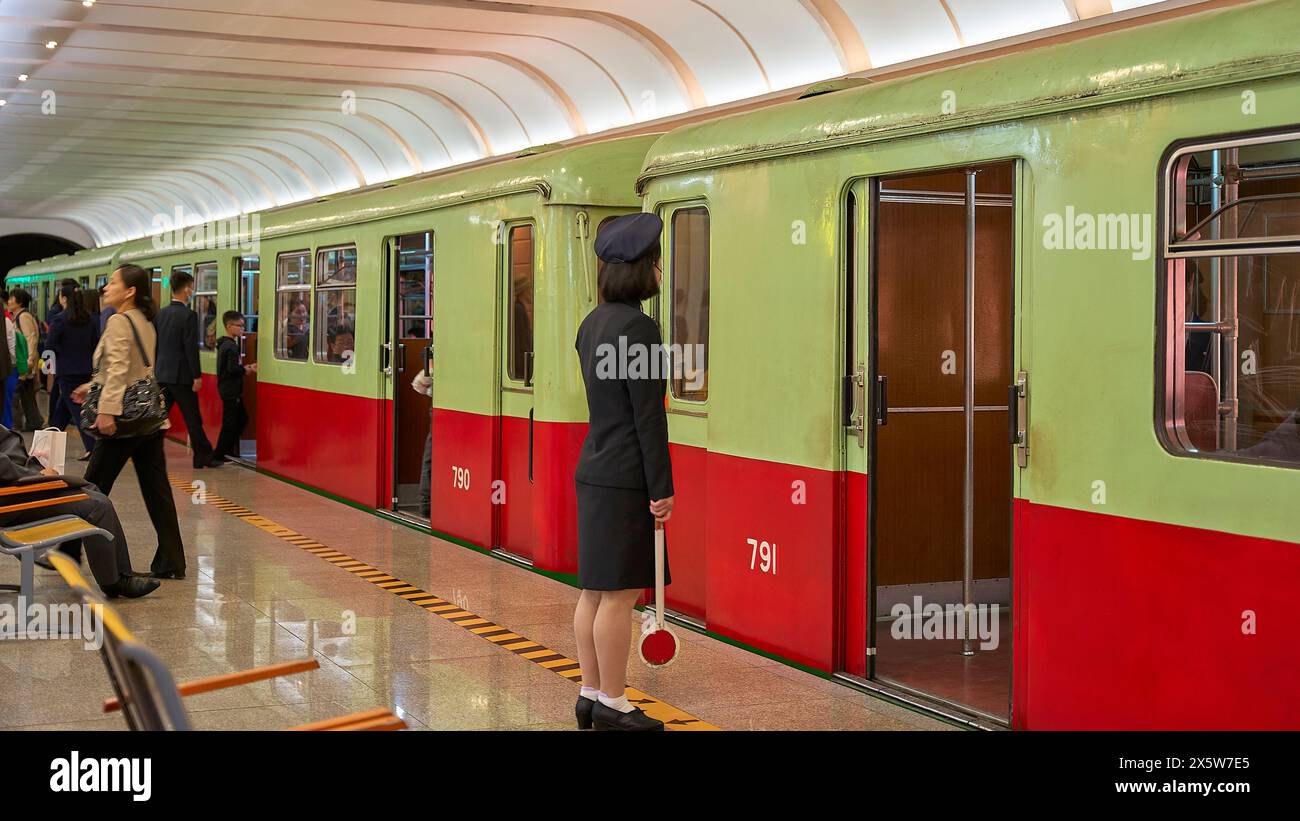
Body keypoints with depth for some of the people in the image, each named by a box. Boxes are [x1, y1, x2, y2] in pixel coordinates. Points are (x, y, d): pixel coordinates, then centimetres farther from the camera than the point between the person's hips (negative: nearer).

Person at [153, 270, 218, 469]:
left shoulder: (160, 314, 7)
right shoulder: (188, 315, -14)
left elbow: (155, 344, 13)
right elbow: (191, 348, -17)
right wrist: (197, 376, -13)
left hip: (161, 373, 6)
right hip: (181, 376, -6)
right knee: (193, 419, 2)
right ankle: (203, 457, 9)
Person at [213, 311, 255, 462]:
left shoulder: (224, 344, 14)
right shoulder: (231, 346, -18)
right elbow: (233, 369, -25)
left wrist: (246, 367, 10)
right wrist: (248, 369, -10)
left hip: (226, 389, 10)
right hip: (231, 391, -10)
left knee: (241, 418, 17)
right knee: (230, 423, -4)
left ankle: (228, 450, 21)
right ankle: (219, 454, 1)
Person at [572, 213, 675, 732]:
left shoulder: (593, 323, 12)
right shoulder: (636, 327, -16)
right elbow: (648, 414, -16)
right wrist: (662, 490, -13)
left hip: (595, 470, 9)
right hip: (626, 479, -9)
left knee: (595, 590, 13)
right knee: (620, 593, -2)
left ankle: (591, 695, 21)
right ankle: (612, 707, 5)